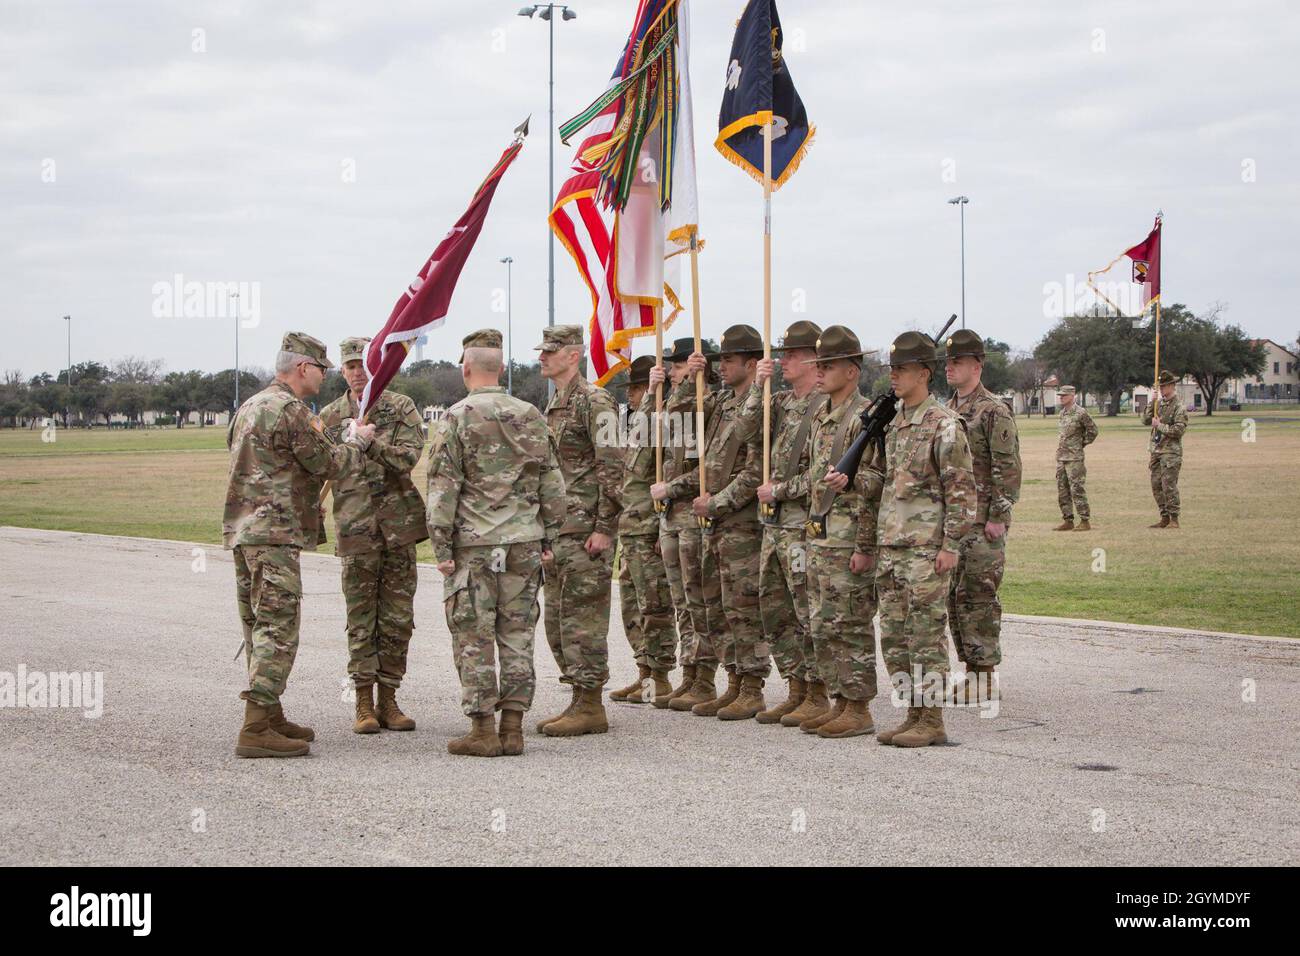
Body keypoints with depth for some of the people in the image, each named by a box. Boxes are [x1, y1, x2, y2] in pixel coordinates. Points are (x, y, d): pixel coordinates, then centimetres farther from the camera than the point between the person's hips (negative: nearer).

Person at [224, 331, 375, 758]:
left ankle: (269, 717, 22)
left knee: (259, 626, 15)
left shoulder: (250, 406, 18)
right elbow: (328, 464, -9)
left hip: (241, 528, 10)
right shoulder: (291, 410, -13)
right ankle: (257, 729, -14)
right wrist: (357, 441, 9)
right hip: (275, 531, -10)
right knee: (278, 627, -10)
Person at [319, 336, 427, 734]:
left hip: (399, 523, 1)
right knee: (361, 620, 0)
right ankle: (364, 705, 5)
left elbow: (409, 457, -12)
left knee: (397, 618, 5)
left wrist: (370, 443, -24)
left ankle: (388, 701, 14)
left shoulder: (402, 408, 3)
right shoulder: (330, 417, 7)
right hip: (355, 527, 0)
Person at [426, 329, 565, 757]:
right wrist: (548, 535, 17)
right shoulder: (531, 416, 8)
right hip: (523, 544, 4)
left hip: (473, 545, -4)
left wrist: (441, 547, -5)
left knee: (474, 638, 1)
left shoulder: (458, 418, -6)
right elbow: (553, 484, 10)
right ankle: (513, 729, 9)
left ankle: (483, 730, 1)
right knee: (517, 635, 8)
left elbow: (443, 489, -9)